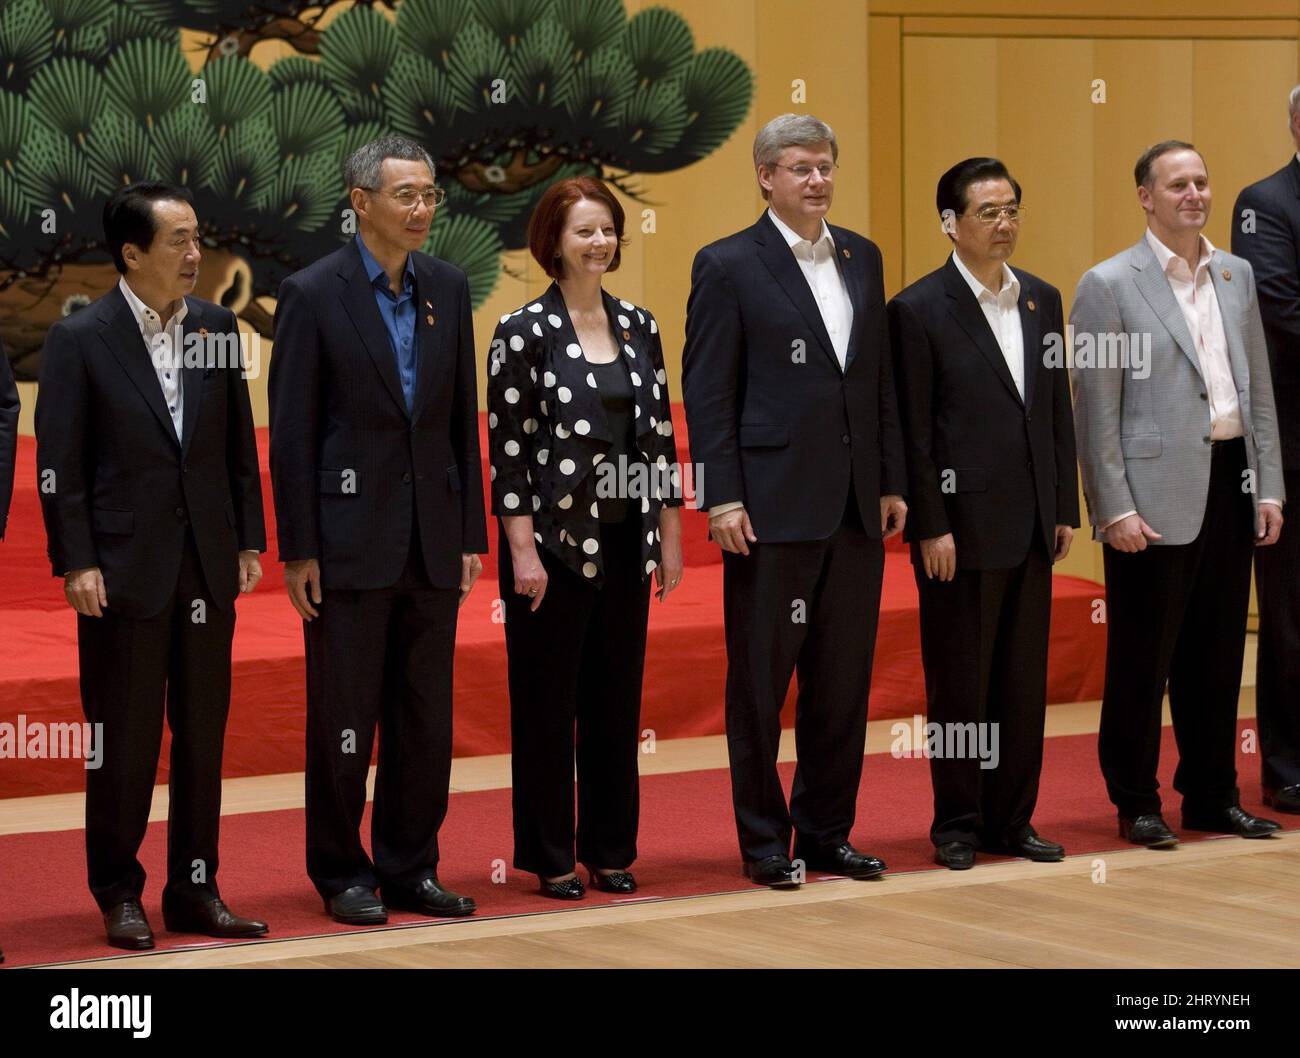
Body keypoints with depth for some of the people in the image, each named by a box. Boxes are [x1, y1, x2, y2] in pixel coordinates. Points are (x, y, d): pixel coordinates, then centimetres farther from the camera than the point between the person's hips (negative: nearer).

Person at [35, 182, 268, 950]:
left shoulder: (216, 327, 6)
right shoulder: (80, 339, -6)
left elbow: (240, 444, 10)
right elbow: (60, 463, -7)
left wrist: (250, 540, 6)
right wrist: (76, 563, -12)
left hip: (207, 565, 4)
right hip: (125, 568, -4)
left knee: (203, 736, 9)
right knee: (124, 741, 3)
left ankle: (195, 890, 18)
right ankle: (120, 894, 15)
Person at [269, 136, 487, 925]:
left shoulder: (448, 288, 8)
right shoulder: (314, 294, -6)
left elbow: (463, 419, 11)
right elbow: (292, 434, -7)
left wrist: (472, 533, 7)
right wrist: (298, 552, -10)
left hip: (432, 540, 5)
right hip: (350, 540, -5)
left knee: (425, 719, 9)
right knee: (343, 719, 3)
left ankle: (410, 871, 19)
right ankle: (343, 875, 13)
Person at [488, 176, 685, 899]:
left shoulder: (639, 326, 8)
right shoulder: (525, 331, -7)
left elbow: (660, 434, 12)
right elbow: (507, 444, -9)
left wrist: (670, 533, 9)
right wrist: (522, 550, -14)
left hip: (625, 540, 5)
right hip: (554, 537, -5)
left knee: (618, 697, 9)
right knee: (548, 700, 3)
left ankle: (611, 849, 18)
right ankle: (550, 858, 11)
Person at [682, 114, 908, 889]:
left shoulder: (862, 258, 13)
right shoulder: (728, 266, -4)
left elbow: (880, 379, 15)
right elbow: (708, 390, -6)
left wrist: (892, 482, 10)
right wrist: (723, 498, -12)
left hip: (855, 506, 5)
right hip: (773, 506, -5)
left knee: (843, 680, 9)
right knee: (761, 680, 2)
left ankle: (827, 833, 19)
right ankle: (764, 840, 11)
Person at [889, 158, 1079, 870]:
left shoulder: (1042, 300, 11)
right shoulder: (920, 309, -7)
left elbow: (1059, 411, 14)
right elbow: (913, 430, -9)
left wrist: (1064, 509, 9)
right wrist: (930, 526, -13)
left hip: (1032, 525, 6)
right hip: (962, 525, -6)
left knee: (1024, 680, 10)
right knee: (959, 683, 3)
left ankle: (1011, 819, 18)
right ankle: (956, 824, 13)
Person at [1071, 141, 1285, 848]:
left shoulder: (1236, 274, 13)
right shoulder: (1109, 285, -5)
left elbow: (1259, 387, 15)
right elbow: (1094, 411, -7)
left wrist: (1269, 486, 8)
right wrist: (1115, 509, -12)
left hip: (1230, 483, 5)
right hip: (1156, 494, -5)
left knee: (1217, 654, 11)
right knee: (1142, 657, 1)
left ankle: (1212, 796, 21)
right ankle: (1136, 803, 11)